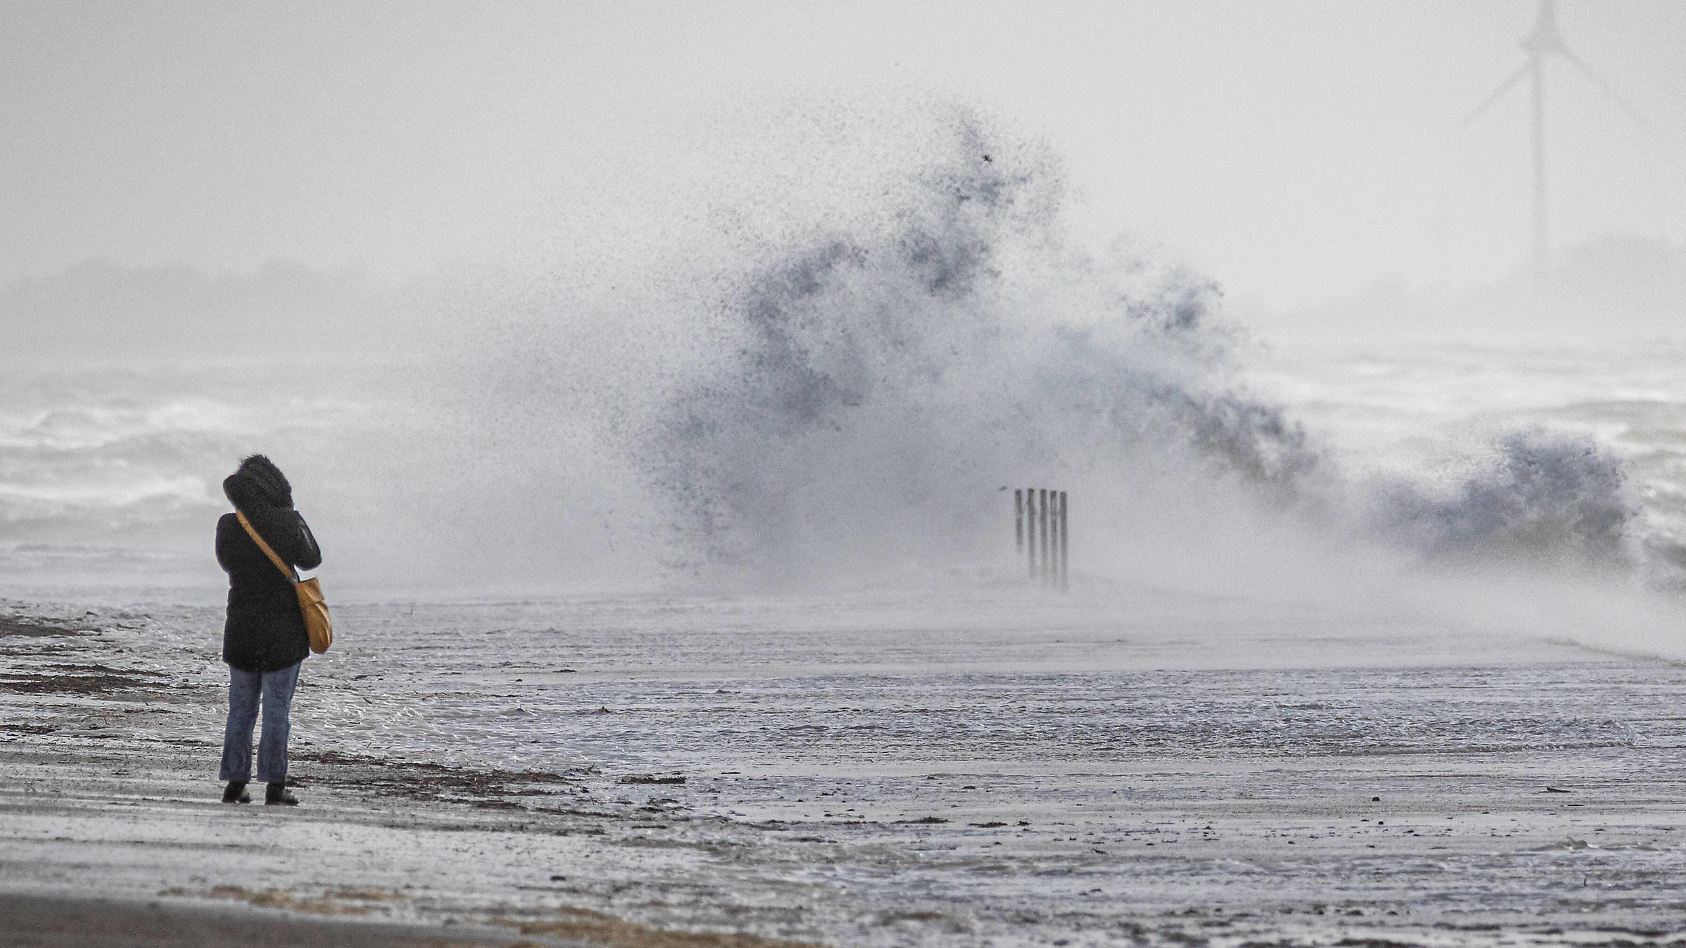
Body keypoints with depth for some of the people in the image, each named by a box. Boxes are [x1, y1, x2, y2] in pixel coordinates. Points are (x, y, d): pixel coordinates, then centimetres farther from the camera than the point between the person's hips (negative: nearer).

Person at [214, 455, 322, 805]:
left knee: (240, 710, 11)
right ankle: (274, 786, -1)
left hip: (241, 632, 3)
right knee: (277, 710, 2)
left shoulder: (228, 527, -5)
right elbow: (311, 560, 4)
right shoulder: (285, 524, -13)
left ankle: (234, 784, 10)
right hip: (284, 632, -3)